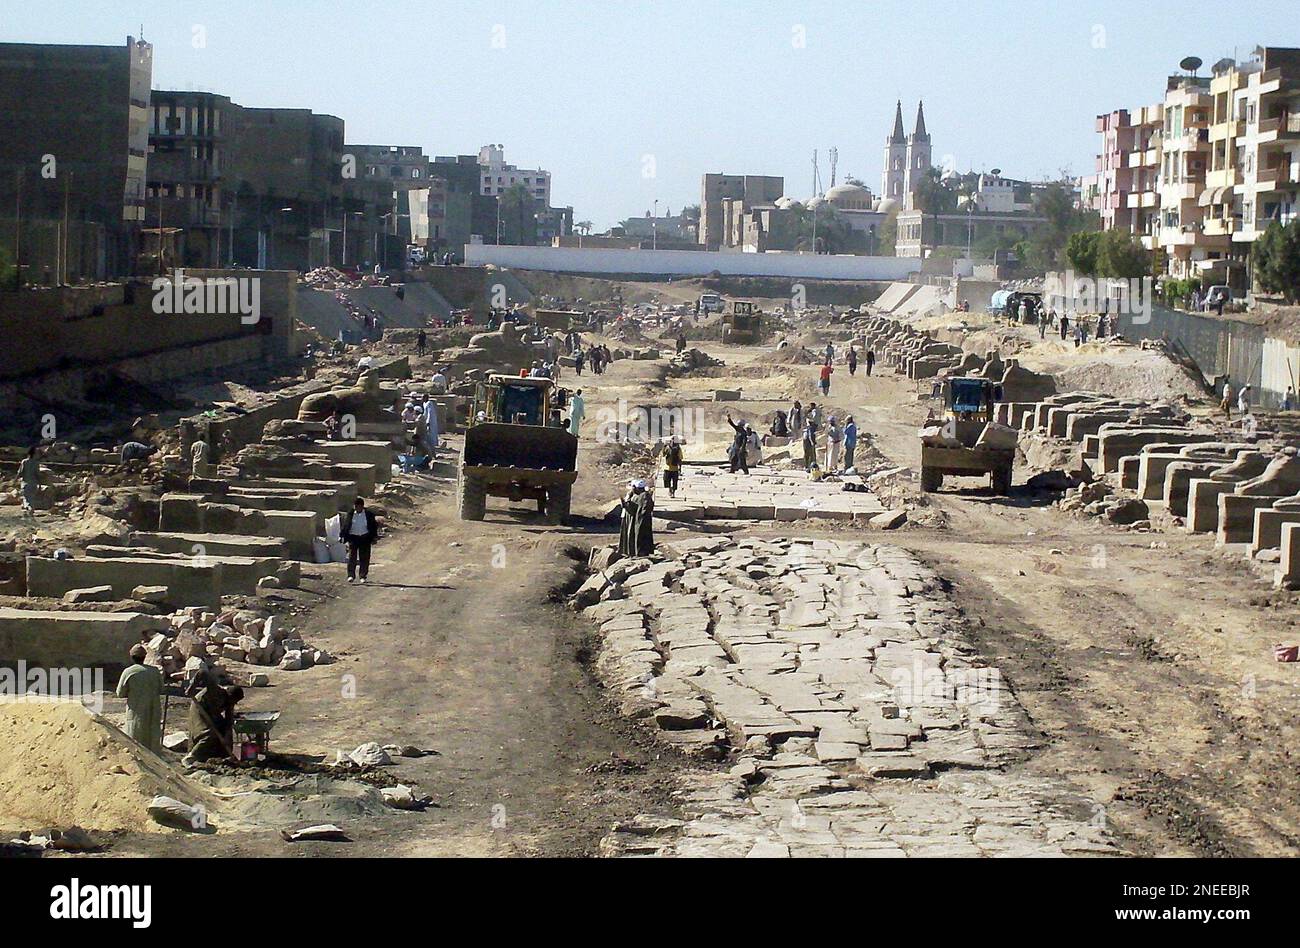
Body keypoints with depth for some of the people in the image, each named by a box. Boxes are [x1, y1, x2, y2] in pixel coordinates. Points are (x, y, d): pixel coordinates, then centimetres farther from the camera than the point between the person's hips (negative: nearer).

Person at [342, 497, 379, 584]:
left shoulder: (369, 514, 0)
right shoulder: (350, 514, 1)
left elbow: (374, 526, 6)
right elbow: (345, 526, 5)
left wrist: (374, 538, 2)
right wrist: (344, 537, 1)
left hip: (365, 538, 0)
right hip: (353, 537, 0)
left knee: (364, 558, 3)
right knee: (352, 557, -5)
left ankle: (363, 576, 10)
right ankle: (351, 575, -1)